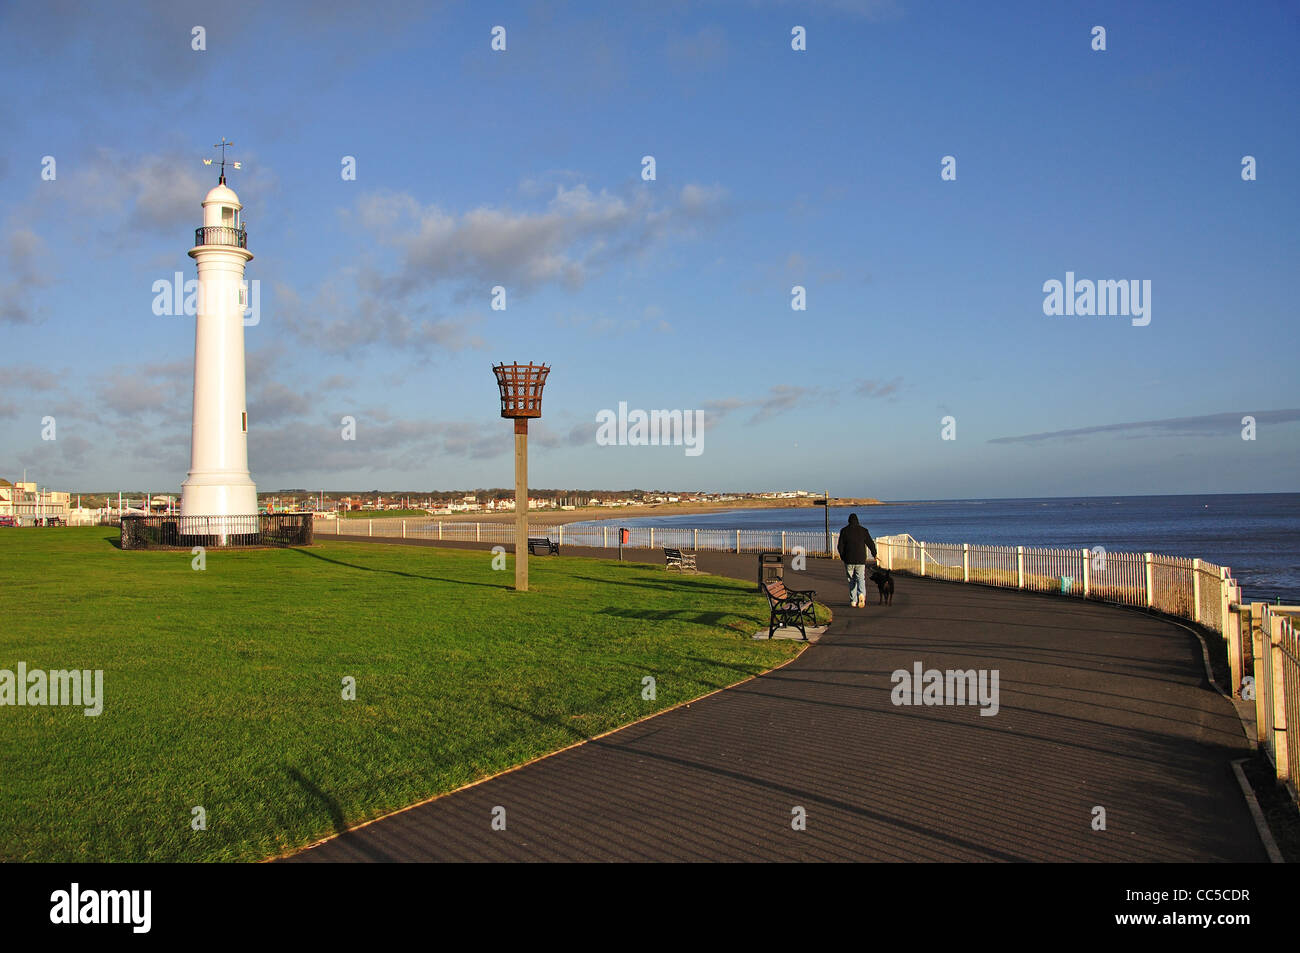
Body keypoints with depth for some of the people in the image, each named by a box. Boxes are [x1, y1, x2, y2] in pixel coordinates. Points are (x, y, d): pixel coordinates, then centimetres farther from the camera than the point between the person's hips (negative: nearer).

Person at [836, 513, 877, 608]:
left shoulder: (844, 531, 1)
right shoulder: (863, 530, 1)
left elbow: (840, 546, 1)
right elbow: (871, 543, 3)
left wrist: (843, 557, 15)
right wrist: (874, 554, 18)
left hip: (849, 561, 0)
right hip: (861, 560, 0)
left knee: (852, 580, 11)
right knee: (861, 579, 2)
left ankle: (853, 601, 10)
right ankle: (861, 594, -26)